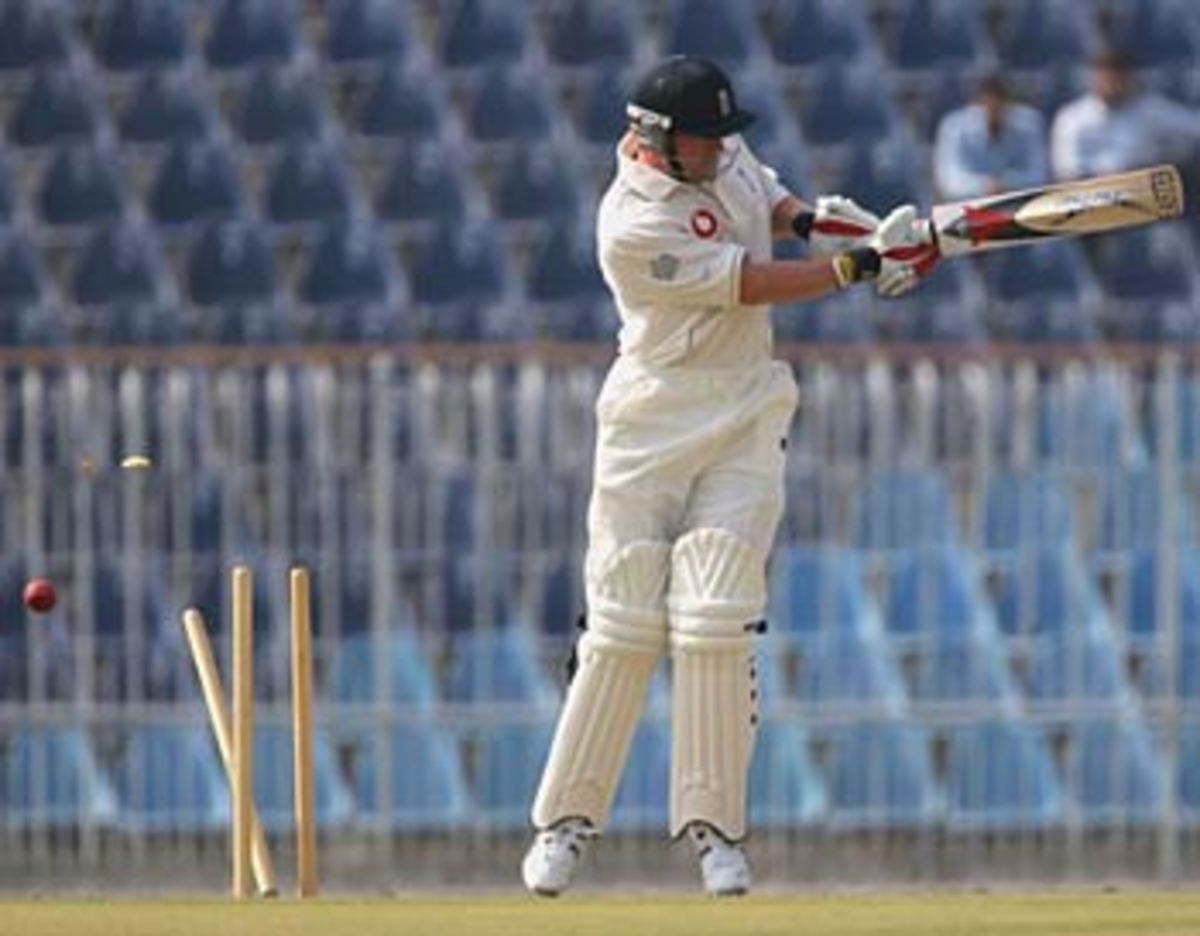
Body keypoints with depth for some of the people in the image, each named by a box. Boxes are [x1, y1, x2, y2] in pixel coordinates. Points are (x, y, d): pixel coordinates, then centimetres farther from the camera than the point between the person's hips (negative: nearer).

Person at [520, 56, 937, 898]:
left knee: (716, 623, -7)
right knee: (623, 628, -3)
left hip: (745, 421, 5)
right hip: (653, 425, -5)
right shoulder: (634, 226, -20)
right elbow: (753, 285, -19)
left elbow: (760, 192, 23)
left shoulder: (722, 153, 2)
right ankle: (569, 819, 8)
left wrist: (805, 218, 0)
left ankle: (714, 823, -3)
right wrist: (862, 265, -18)